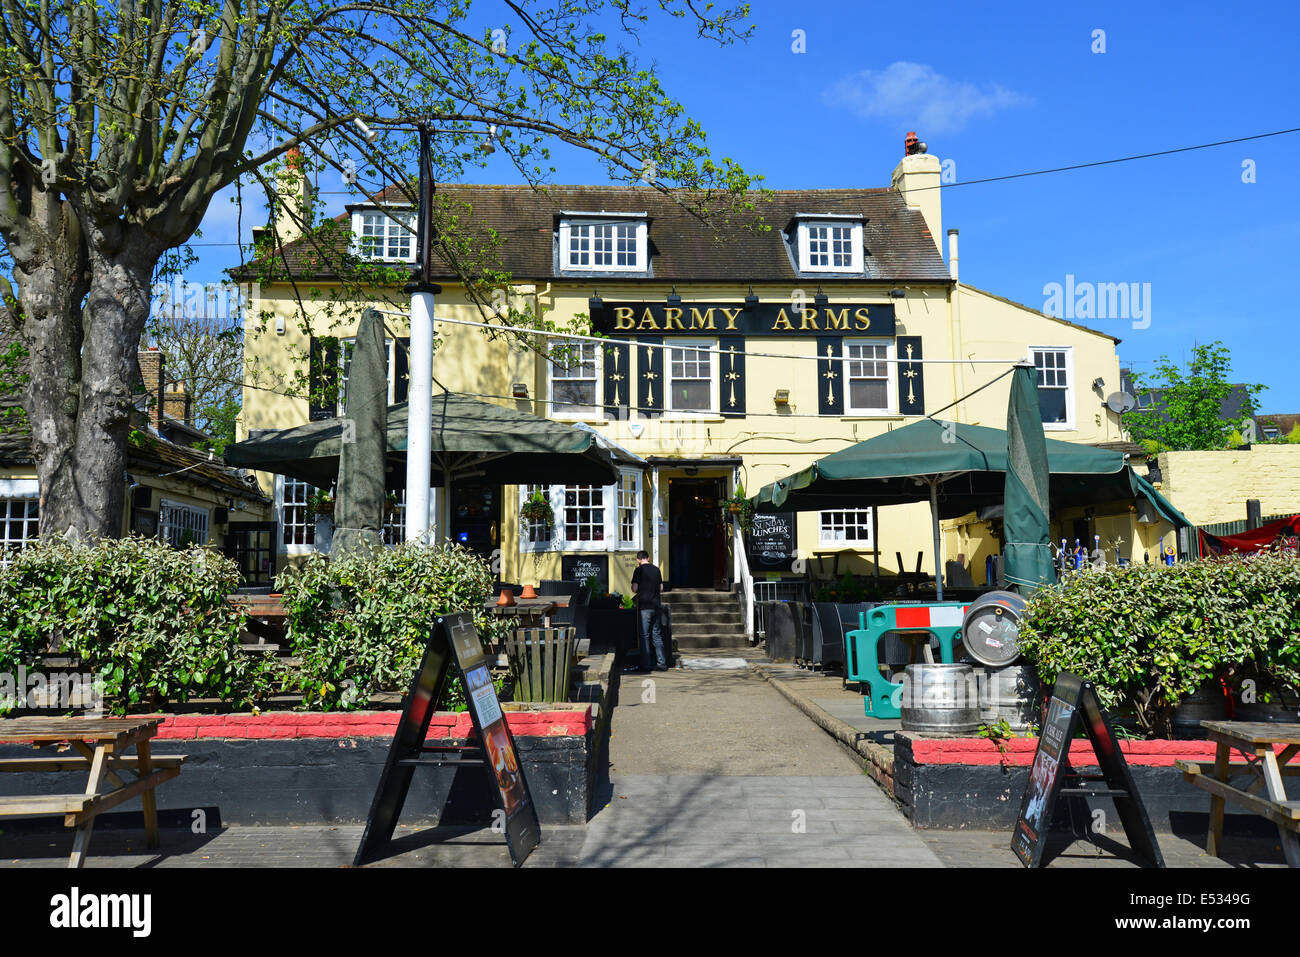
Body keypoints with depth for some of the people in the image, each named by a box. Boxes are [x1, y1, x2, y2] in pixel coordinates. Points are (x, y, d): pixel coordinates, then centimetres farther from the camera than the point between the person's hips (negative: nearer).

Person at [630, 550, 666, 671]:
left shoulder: (639, 570, -8)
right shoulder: (656, 569, 9)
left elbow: (634, 589, -10)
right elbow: (661, 589, 13)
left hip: (644, 606, -5)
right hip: (656, 605, 5)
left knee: (644, 635, 0)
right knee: (657, 635, 11)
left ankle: (645, 665, 0)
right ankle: (662, 663, 10)